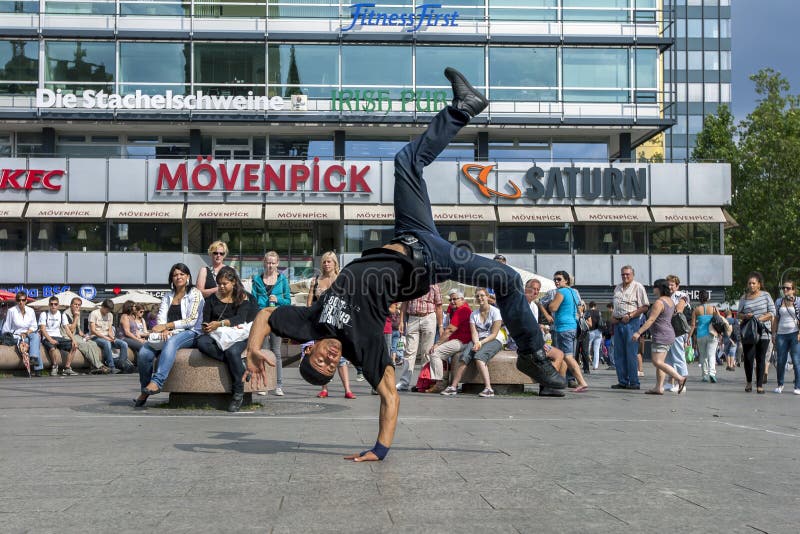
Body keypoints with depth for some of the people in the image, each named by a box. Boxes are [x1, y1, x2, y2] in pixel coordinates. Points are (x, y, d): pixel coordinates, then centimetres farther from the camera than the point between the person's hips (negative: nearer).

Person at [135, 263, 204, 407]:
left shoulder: (195, 294, 6)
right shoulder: (167, 297, 22)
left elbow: (192, 320, -6)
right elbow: (161, 318, 8)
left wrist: (167, 326, -13)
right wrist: (164, 330, -16)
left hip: (189, 334, -5)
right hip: (169, 335, 5)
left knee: (171, 342, -40)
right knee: (144, 352, -23)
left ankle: (157, 382, -51)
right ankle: (144, 391, -11)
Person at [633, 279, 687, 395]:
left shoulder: (659, 302, -17)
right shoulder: (670, 300, 12)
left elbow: (651, 320, -22)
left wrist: (639, 332, -21)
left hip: (661, 337, -10)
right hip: (669, 335, 10)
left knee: (657, 362, -11)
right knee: (659, 362, 10)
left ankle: (680, 379, -17)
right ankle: (659, 388, 7)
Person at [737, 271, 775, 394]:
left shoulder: (765, 295, 5)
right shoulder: (743, 298, 8)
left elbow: (772, 312, 2)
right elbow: (739, 314, 13)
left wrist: (760, 319, -11)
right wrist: (745, 316, -9)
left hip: (763, 332, -1)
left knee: (761, 359, 1)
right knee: (748, 357, -5)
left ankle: (760, 385, 8)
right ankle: (749, 382, 16)